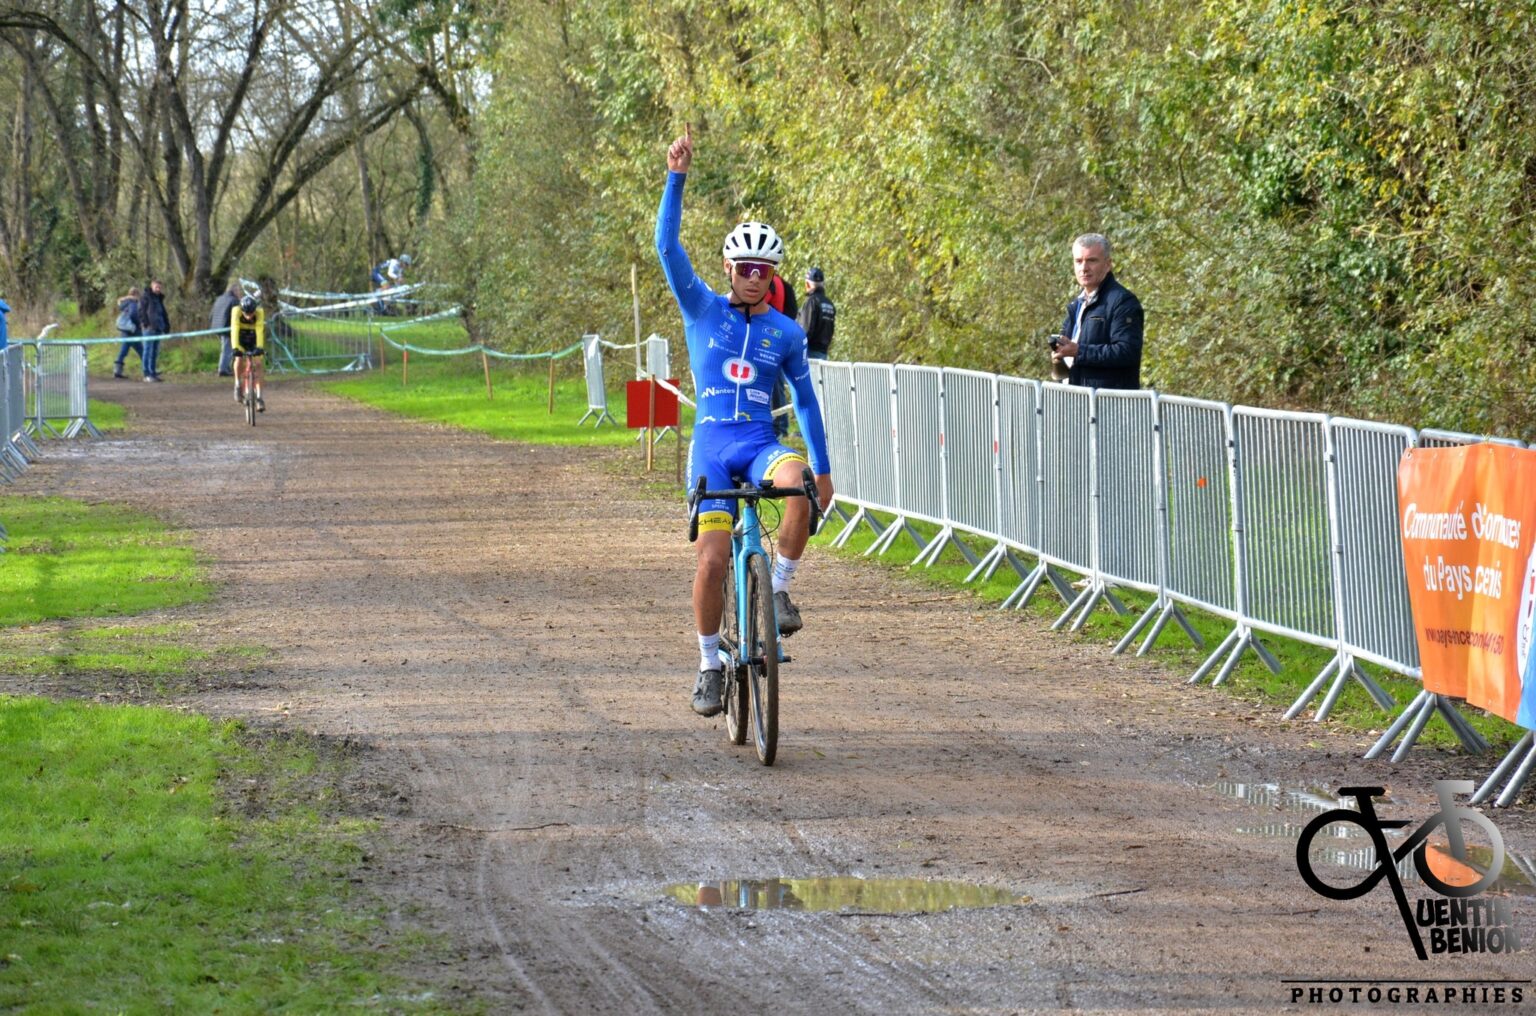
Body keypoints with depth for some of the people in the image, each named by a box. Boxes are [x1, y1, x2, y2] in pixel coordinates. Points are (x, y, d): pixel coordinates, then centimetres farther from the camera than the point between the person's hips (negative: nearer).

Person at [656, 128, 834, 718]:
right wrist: (677, 177, -13)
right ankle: (709, 665, 7)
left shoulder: (786, 333, 9)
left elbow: (805, 399, 16)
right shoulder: (702, 310, 5)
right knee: (712, 560, -11)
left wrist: (823, 468, 14)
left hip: (761, 446, 1)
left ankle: (779, 587, -17)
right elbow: (667, 247, -6)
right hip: (712, 446, -1)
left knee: (798, 482, -35)